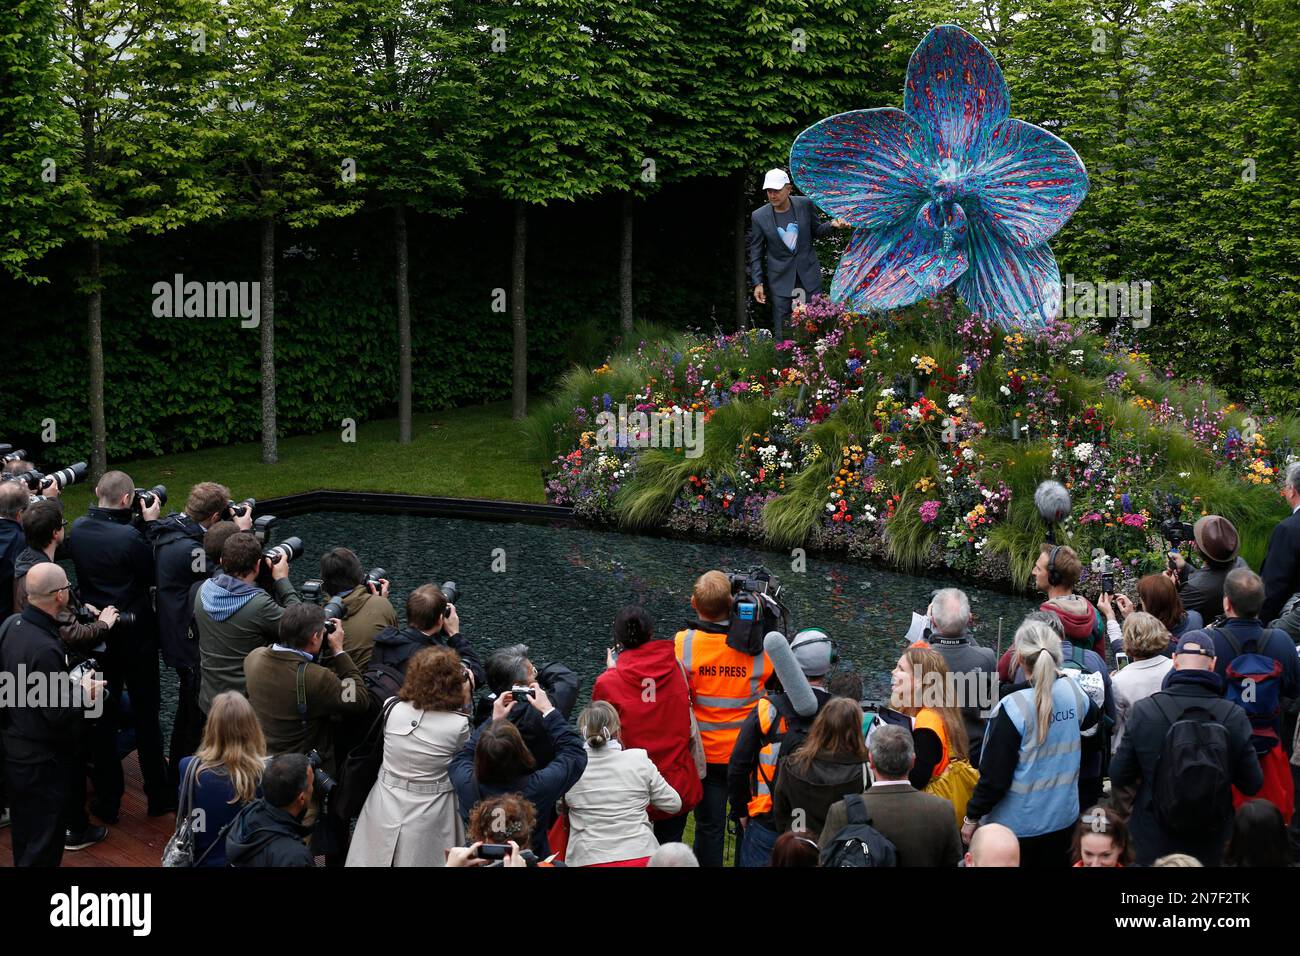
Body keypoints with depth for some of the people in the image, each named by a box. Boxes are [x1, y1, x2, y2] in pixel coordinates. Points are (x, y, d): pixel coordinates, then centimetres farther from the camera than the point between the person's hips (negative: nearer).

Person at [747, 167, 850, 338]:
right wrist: (758, 283, -5)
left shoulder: (805, 205, -5)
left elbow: (816, 231, 10)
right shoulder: (759, 217, -8)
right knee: (781, 325, -1)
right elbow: (755, 253, -1)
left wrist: (832, 225, -11)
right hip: (780, 277, -1)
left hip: (809, 271, 1)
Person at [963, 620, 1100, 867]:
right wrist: (1060, 674, 25)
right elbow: (1093, 716, 20)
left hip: (1018, 825, -5)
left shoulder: (1014, 707, -24)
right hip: (1063, 818, 5)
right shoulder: (1072, 690, -7)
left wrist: (972, 817, -7)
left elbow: (994, 774, -19)